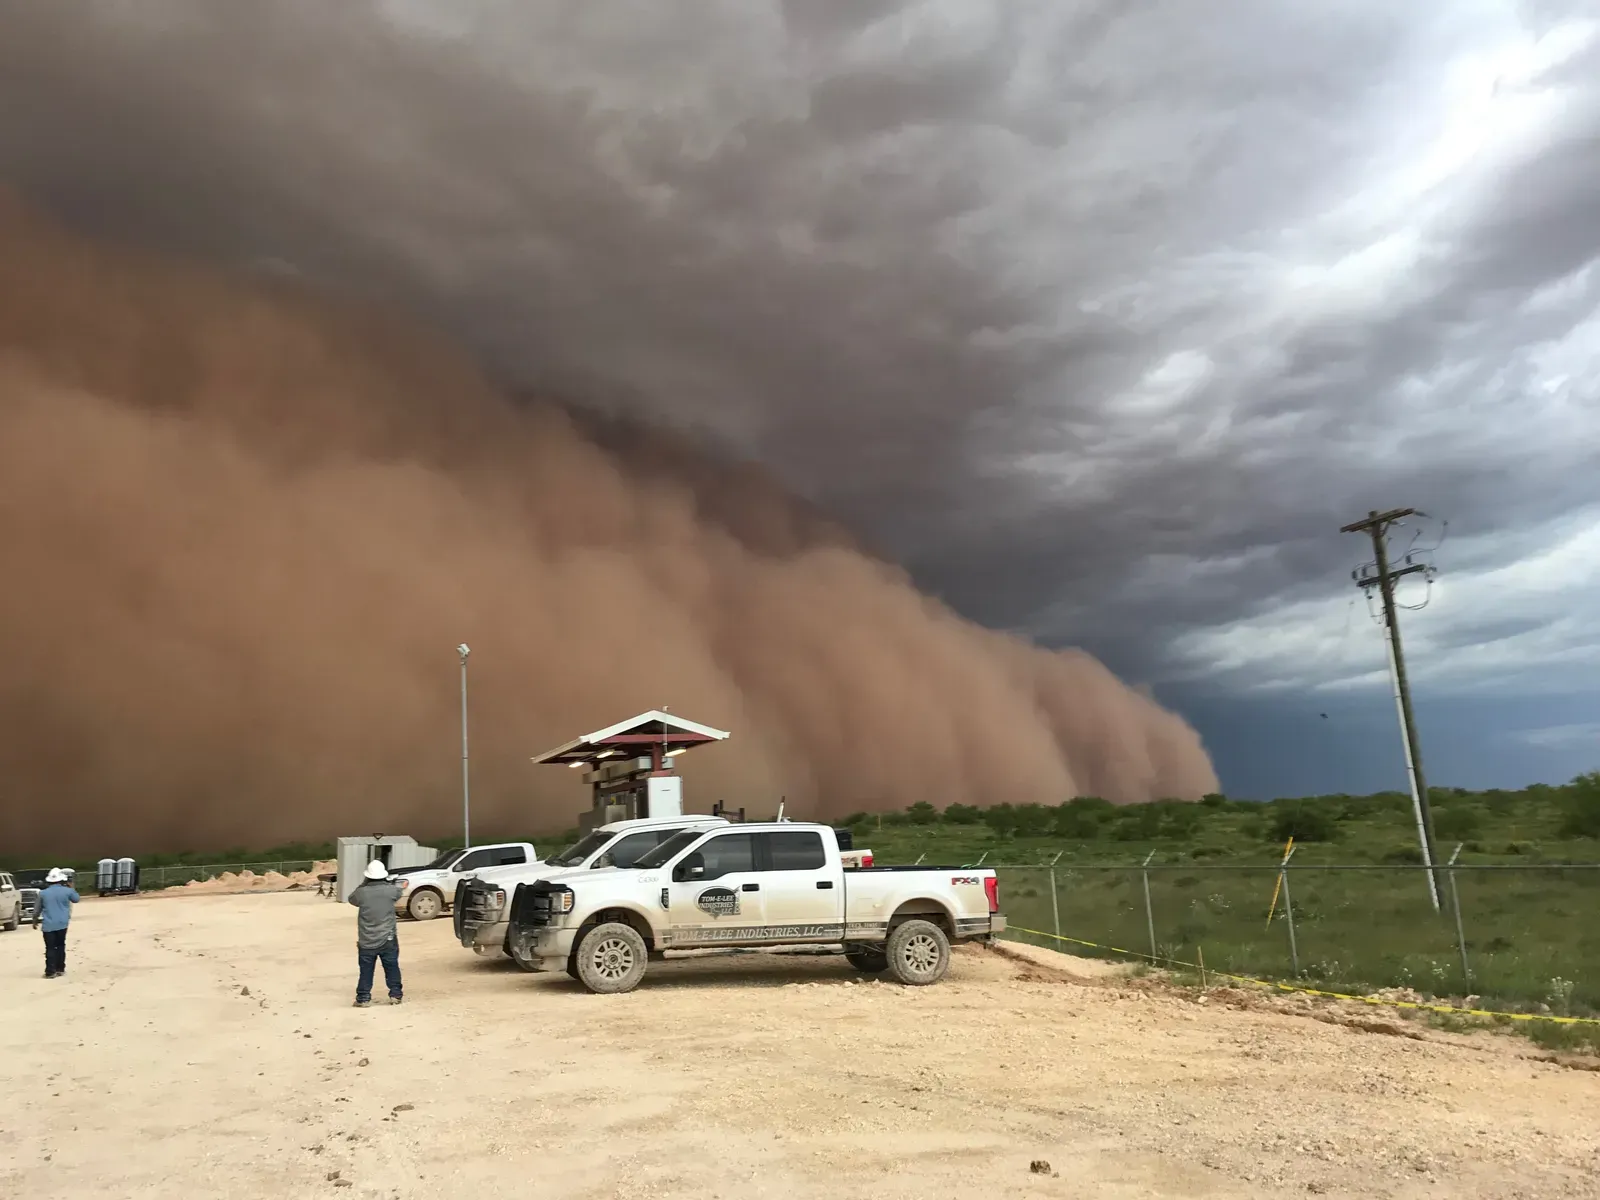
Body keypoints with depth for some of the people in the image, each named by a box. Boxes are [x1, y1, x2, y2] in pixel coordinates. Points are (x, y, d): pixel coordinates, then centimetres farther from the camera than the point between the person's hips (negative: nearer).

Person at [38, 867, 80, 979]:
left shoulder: (43, 893, -2)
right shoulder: (67, 891, -3)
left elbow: (38, 909, 8)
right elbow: (76, 899, 16)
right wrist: (72, 889, 30)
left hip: (48, 925, -1)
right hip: (62, 924, 1)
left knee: (50, 948, -1)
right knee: (60, 946, 14)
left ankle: (50, 972, -4)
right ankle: (60, 969, 18)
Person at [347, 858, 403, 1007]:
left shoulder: (362, 892, -12)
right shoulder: (391, 890, -10)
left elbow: (352, 898, 11)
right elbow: (398, 891, 14)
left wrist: (363, 884, 15)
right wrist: (388, 881, 25)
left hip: (366, 942, 0)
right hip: (388, 939, 0)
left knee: (366, 971, 10)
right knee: (392, 968, 13)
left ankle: (363, 998, 12)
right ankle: (395, 995, 17)